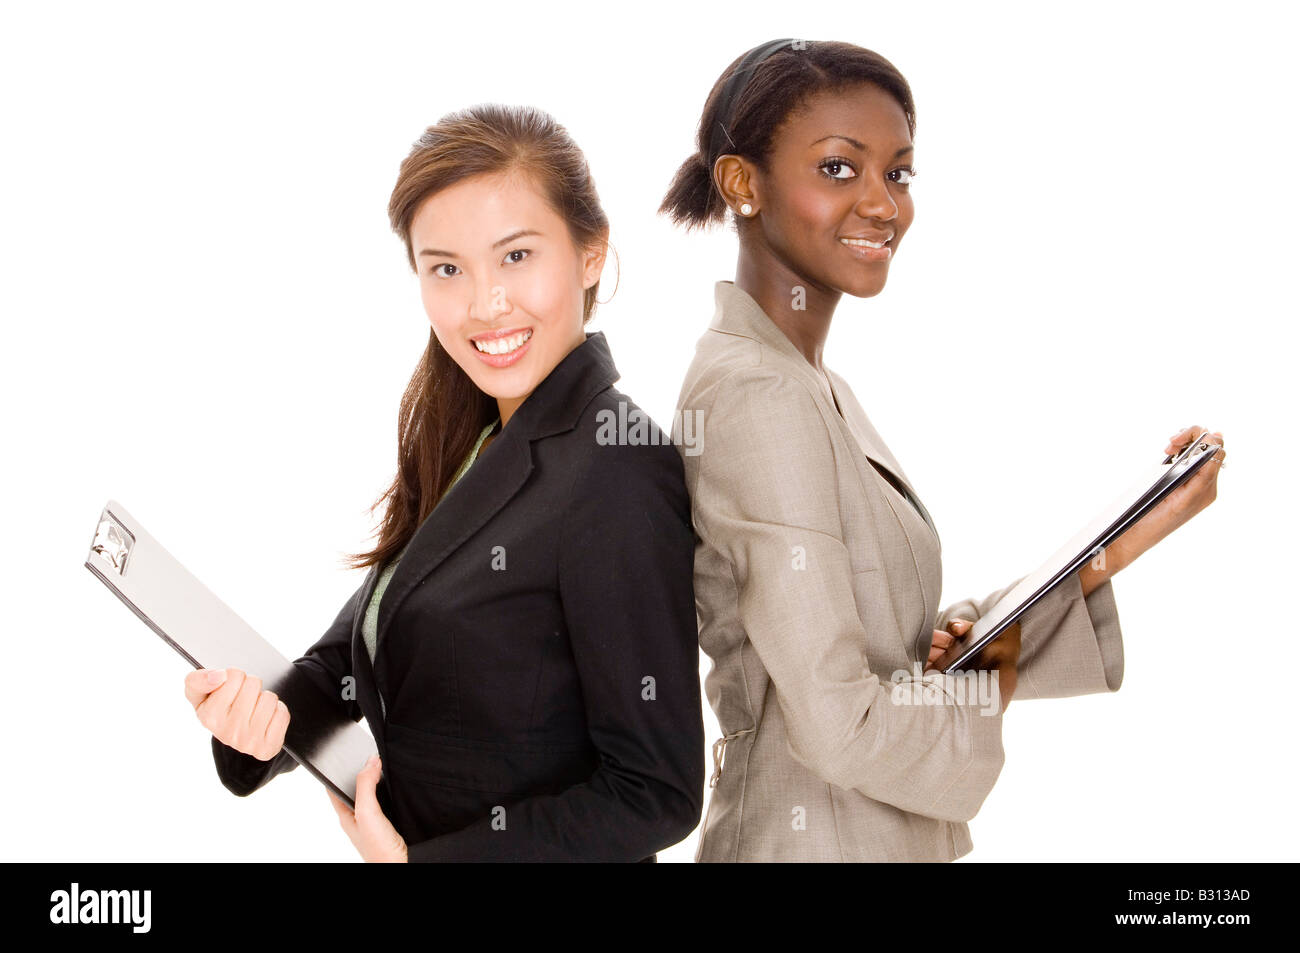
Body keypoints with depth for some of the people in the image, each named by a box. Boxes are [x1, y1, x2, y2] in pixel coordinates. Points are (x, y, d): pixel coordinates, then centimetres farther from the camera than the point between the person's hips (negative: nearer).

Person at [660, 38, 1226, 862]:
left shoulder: (812, 389, 7)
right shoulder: (758, 400, -22)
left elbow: (879, 641, 5)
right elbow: (841, 725, -25)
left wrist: (1121, 546, -4)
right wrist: (986, 694, -7)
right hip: (816, 839, -8)